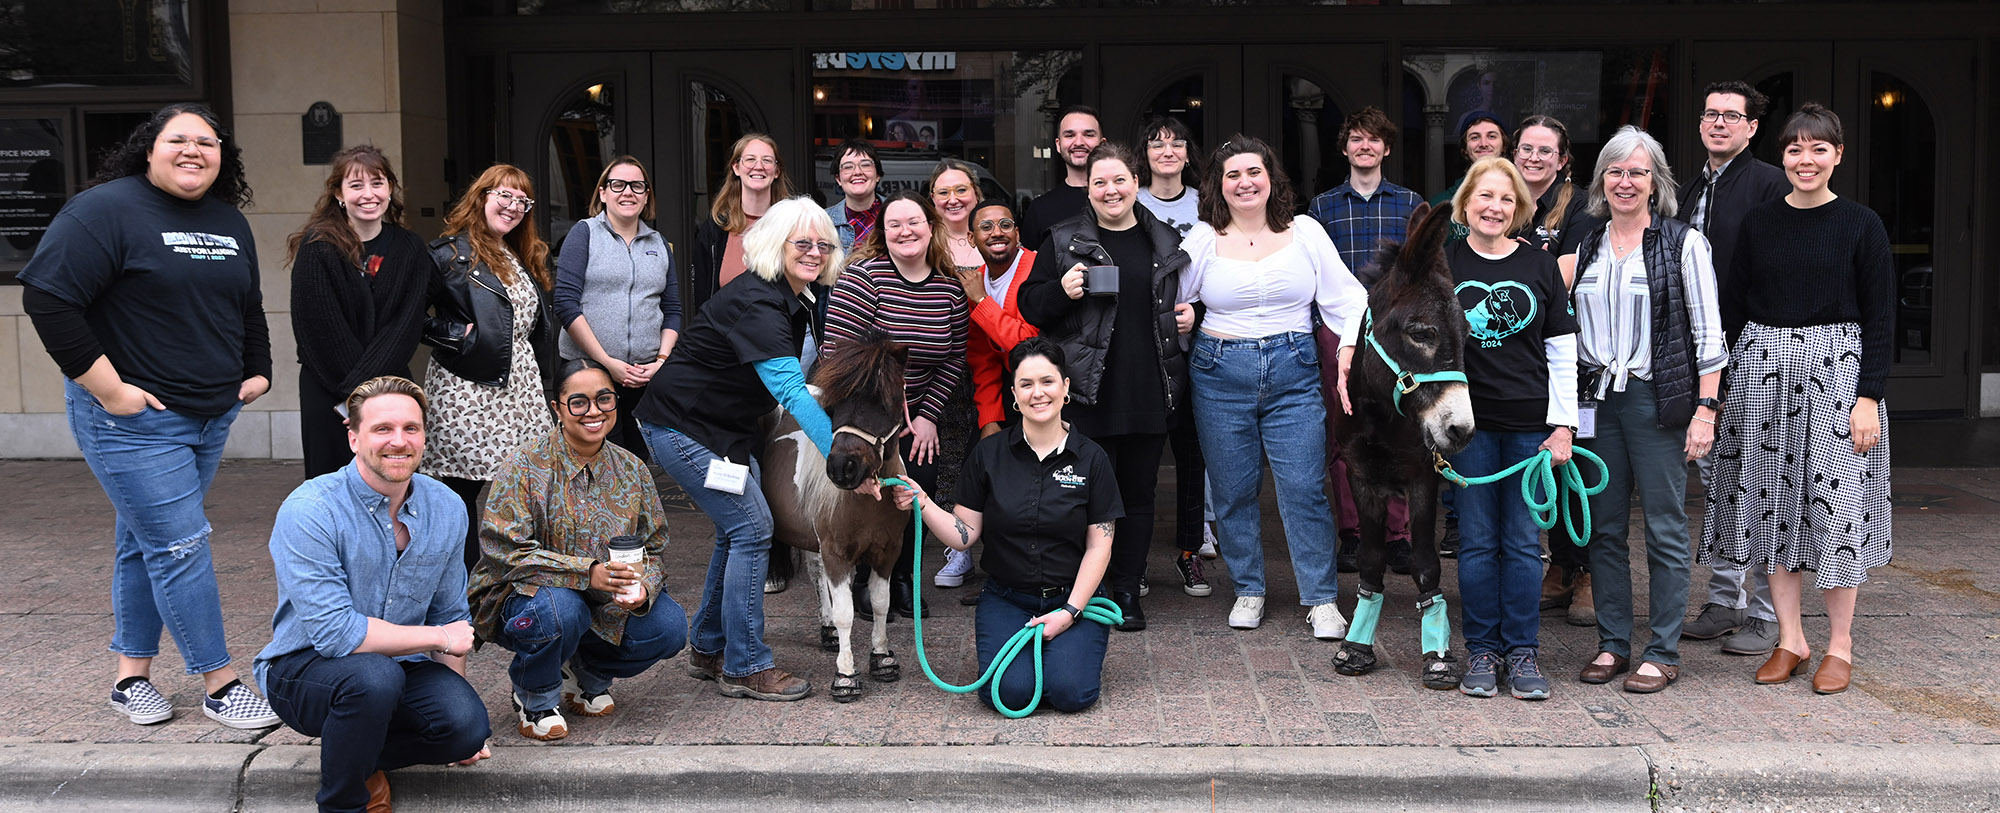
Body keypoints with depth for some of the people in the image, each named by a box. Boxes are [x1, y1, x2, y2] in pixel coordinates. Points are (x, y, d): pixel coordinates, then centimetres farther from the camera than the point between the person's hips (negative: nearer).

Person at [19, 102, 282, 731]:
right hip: (132, 420, -7)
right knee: (182, 545, -6)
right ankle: (219, 684, 3)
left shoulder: (230, 223, 12)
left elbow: (248, 307, 26)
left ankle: (131, 676, 25)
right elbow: (47, 298, -18)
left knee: (146, 542, 16)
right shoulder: (108, 209, -12)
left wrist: (257, 371, 16)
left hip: (211, 417, 7)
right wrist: (108, 389, -18)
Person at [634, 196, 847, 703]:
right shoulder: (755, 303, -26)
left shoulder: (793, 300, 6)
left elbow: (791, 383, 19)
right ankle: (744, 668, -2)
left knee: (738, 530, 14)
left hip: (724, 428, 10)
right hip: (681, 427, -10)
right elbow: (791, 390, -37)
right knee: (752, 529, -11)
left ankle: (707, 650, 26)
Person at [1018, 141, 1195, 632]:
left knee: (1139, 492, 9)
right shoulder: (1063, 241, 2)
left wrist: (1190, 314, 6)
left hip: (1150, 390, 3)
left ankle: (1127, 589, 20)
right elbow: (1030, 306, 2)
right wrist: (1062, 291, -17)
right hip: (1089, 392, -3)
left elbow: (1182, 299, 27)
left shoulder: (1165, 242, 13)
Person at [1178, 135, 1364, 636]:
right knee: (1233, 491, 7)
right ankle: (1248, 591, 22)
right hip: (1221, 374, 1)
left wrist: (1349, 349, -10)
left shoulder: (1305, 232, 5)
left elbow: (1343, 298, 4)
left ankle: (1321, 600, 6)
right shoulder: (1203, 240, 3)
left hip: (1294, 371, 0)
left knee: (1305, 489, -3)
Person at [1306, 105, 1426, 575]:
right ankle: (1352, 535, 9)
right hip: (1338, 331, 1)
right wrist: (1312, 330, 1)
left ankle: (1398, 536, 4)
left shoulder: (1411, 204, 13)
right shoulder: (1322, 207, 13)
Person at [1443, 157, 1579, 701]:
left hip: (1530, 424, 0)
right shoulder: (1444, 264, 2)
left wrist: (1563, 426, -1)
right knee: (1477, 542, 4)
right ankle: (1483, 650, 14)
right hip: (1469, 423, 0)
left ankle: (1523, 651, 14)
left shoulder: (1540, 266, 4)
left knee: (1524, 543, 4)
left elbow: (1562, 351, 5)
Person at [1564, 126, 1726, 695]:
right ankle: (1612, 644, 17)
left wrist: (1705, 408, -10)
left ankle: (1663, 653, 8)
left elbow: (1707, 334, -5)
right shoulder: (1587, 248, 12)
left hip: (1658, 400, -4)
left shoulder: (1684, 243, -2)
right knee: (1604, 528, 7)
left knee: (1665, 530, 0)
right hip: (1598, 399, 5)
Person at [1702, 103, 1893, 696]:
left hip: (1835, 370, -3)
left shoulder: (1861, 225, -1)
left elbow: (1880, 318, -3)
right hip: (1763, 369, 3)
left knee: (1836, 504, -1)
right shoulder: (1758, 223, 7)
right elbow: (1732, 307, 10)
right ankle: (1790, 639, 17)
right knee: (1771, 502, 6)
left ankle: (1840, 644, 13)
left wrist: (1870, 395, -10)